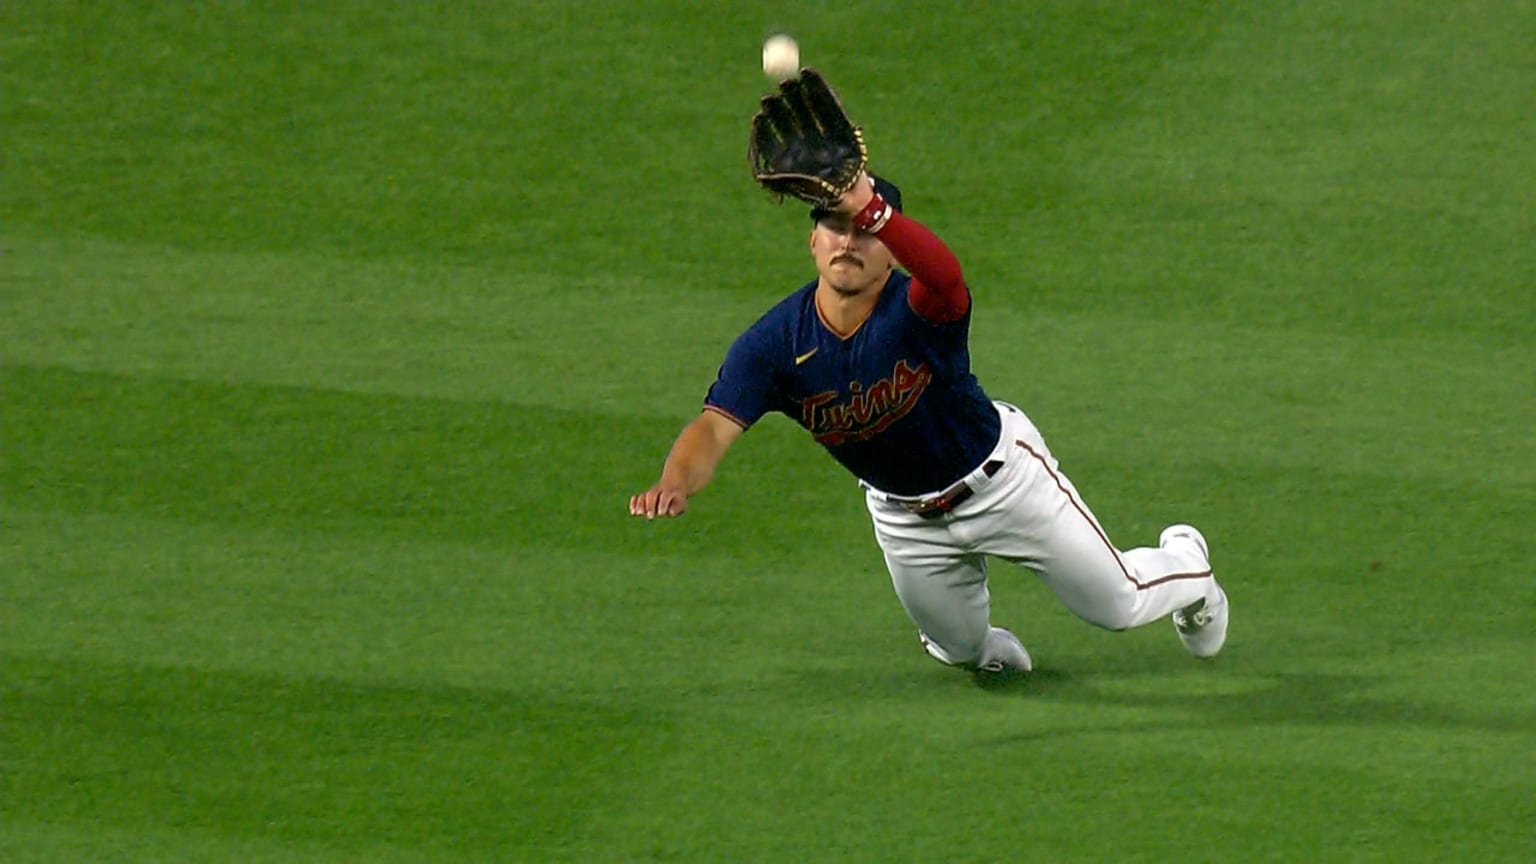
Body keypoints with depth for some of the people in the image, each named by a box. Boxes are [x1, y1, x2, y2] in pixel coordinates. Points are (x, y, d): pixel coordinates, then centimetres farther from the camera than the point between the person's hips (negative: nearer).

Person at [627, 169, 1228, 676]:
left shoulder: (918, 311, -36)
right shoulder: (774, 343, -25)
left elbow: (943, 273, -62)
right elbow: (715, 427, -35)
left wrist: (869, 208, -81)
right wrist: (675, 485, -60)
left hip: (999, 476, -3)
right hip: (903, 512, 3)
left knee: (1119, 605, 10)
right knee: (964, 649, 18)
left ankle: (1184, 563, 45)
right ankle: (988, 645, 56)